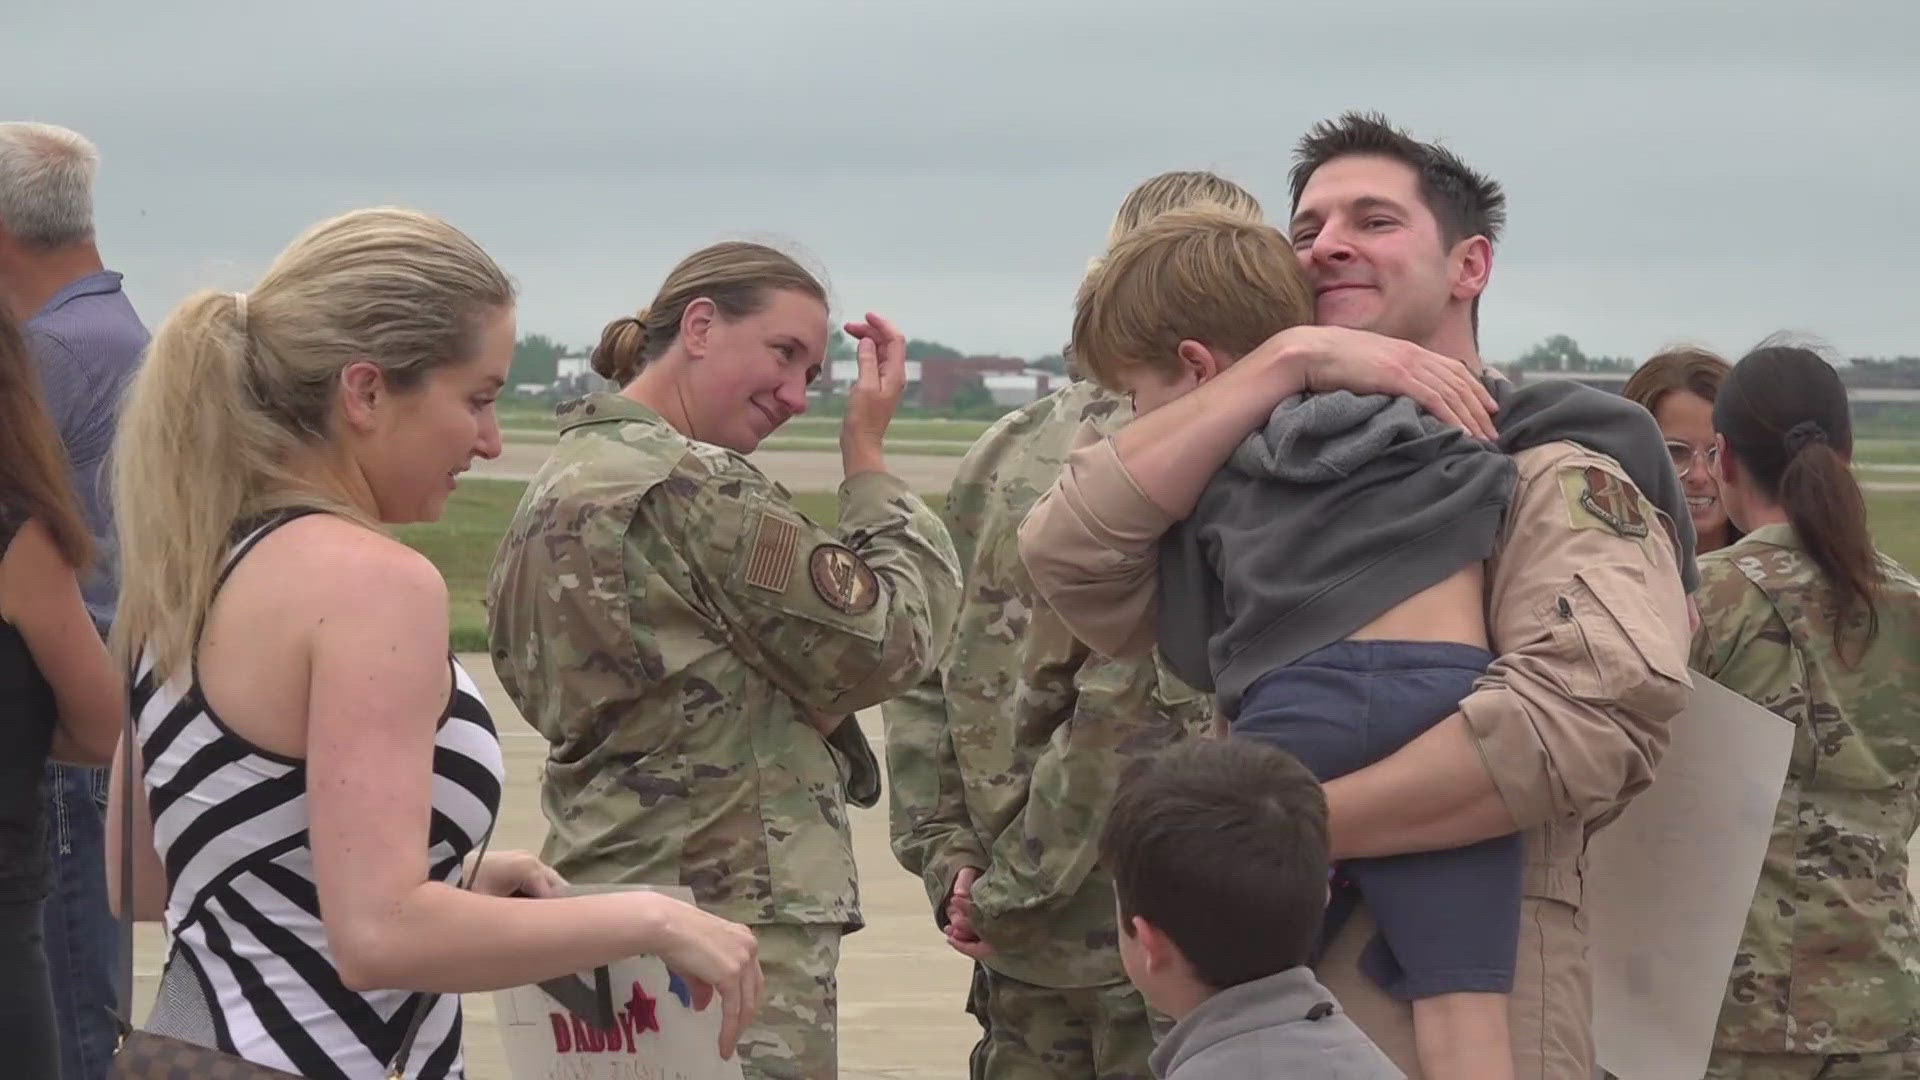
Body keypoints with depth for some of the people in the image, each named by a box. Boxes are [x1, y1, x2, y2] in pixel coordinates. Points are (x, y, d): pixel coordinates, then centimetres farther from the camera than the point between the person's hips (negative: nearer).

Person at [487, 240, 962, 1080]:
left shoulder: (557, 484, 13)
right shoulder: (699, 487, -15)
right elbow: (887, 648, -11)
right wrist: (868, 455, -2)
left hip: (608, 908, 9)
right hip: (738, 916, -9)